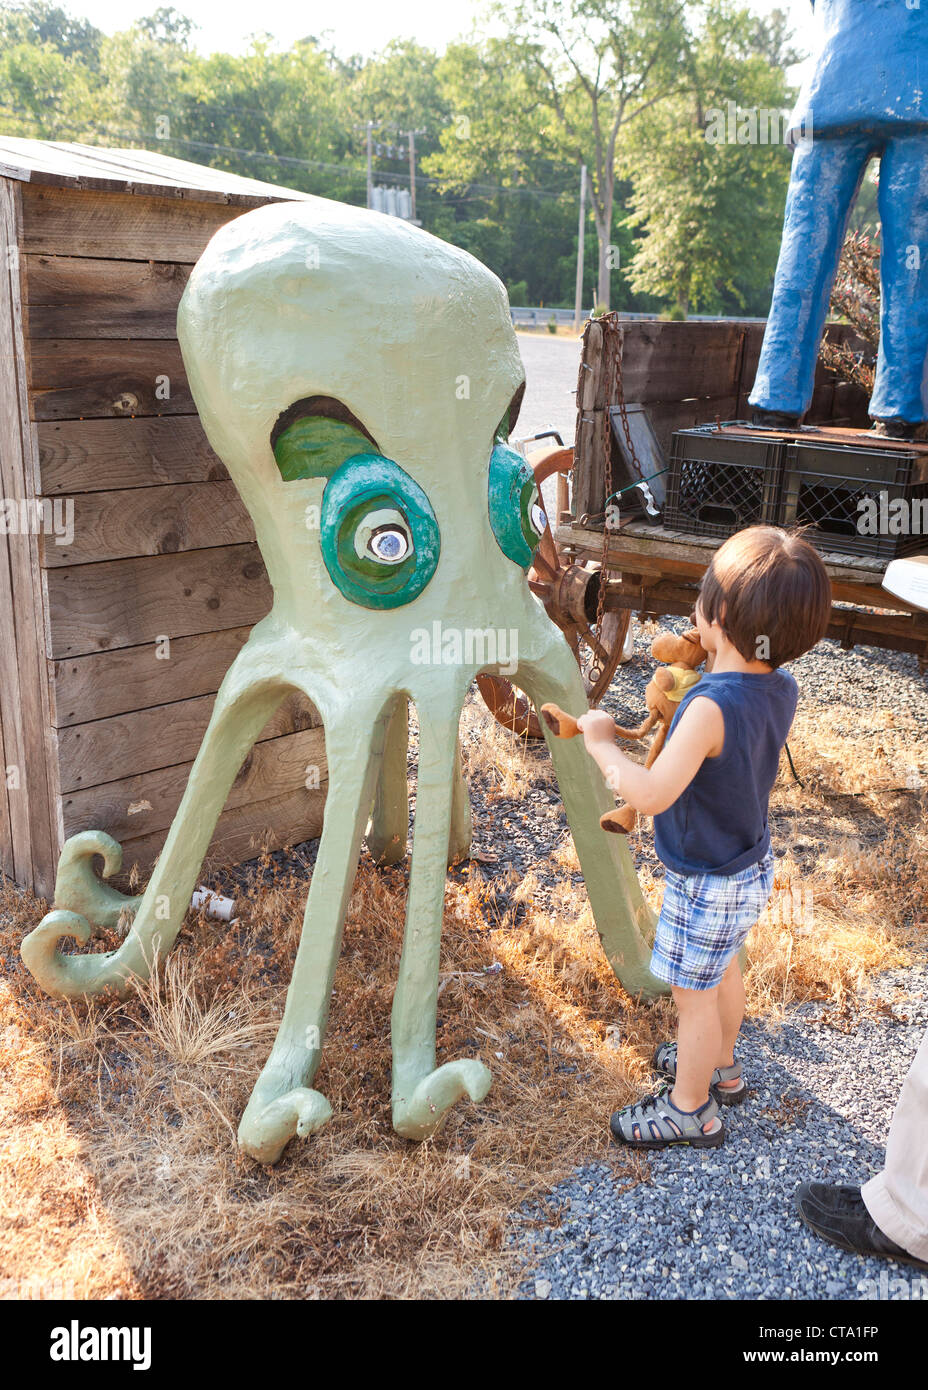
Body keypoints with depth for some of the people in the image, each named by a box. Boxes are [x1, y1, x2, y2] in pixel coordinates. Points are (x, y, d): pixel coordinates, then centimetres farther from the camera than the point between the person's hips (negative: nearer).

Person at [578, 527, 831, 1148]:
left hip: (708, 885, -8)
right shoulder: (782, 688, -9)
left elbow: (652, 796, -37)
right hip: (750, 865, 8)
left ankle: (691, 1109, 32)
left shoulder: (711, 707, -36)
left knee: (694, 995, 12)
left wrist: (602, 743, -23)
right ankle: (721, 1065, 52)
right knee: (723, 969, 29)